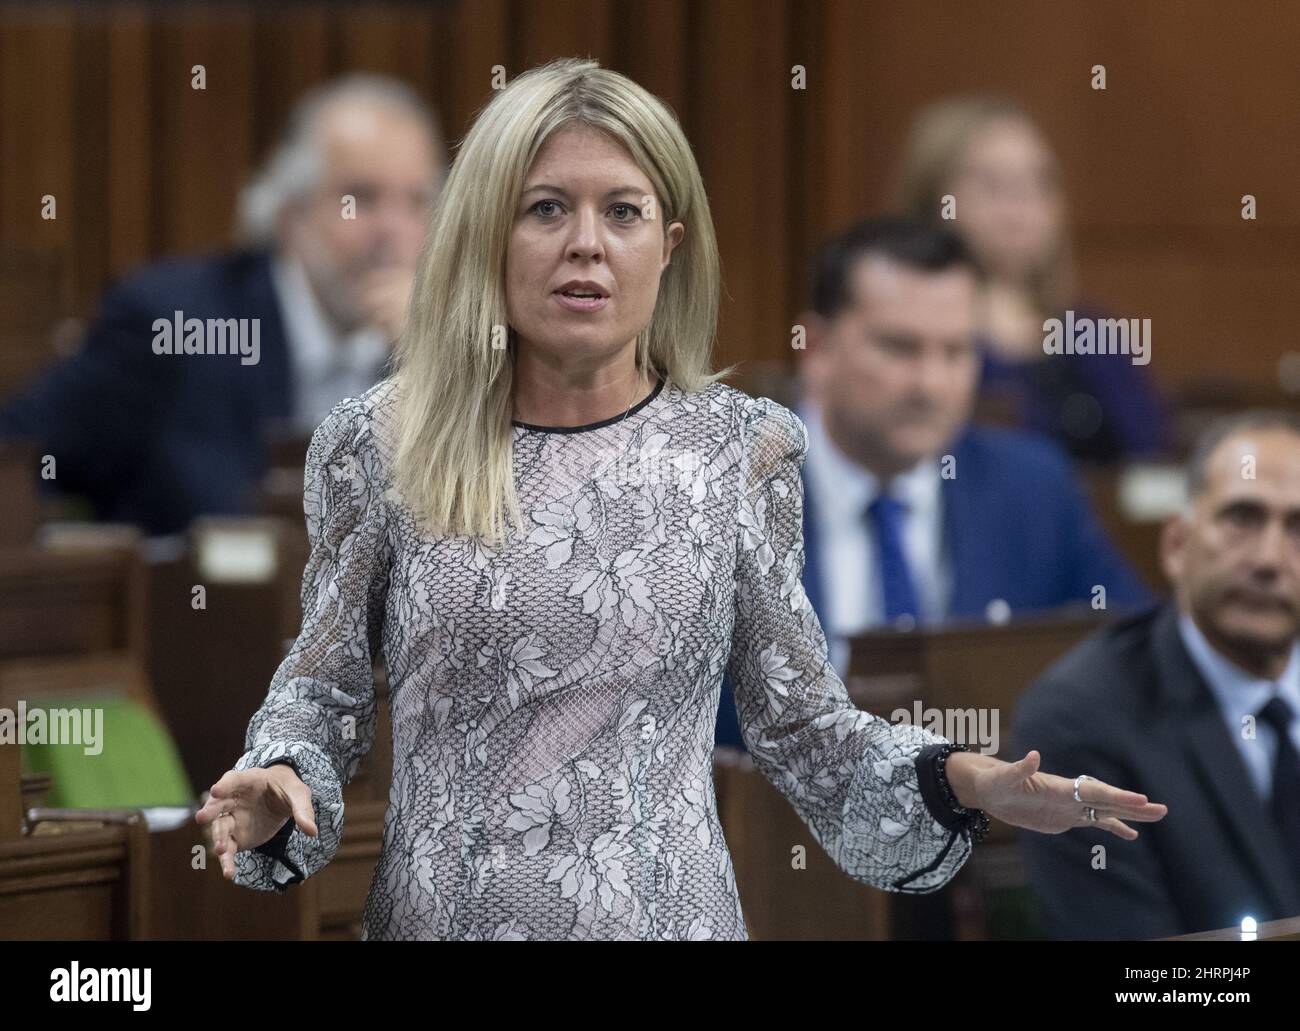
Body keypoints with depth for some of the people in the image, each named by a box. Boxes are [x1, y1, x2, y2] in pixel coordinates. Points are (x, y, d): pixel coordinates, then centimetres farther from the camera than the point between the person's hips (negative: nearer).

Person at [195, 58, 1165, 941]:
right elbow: (324, 688, 6)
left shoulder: (741, 449, -1)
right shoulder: (380, 446, -3)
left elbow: (801, 719, 5)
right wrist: (276, 790, -14)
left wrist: (960, 782, -10)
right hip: (442, 912, 0)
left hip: (667, 912, 1)